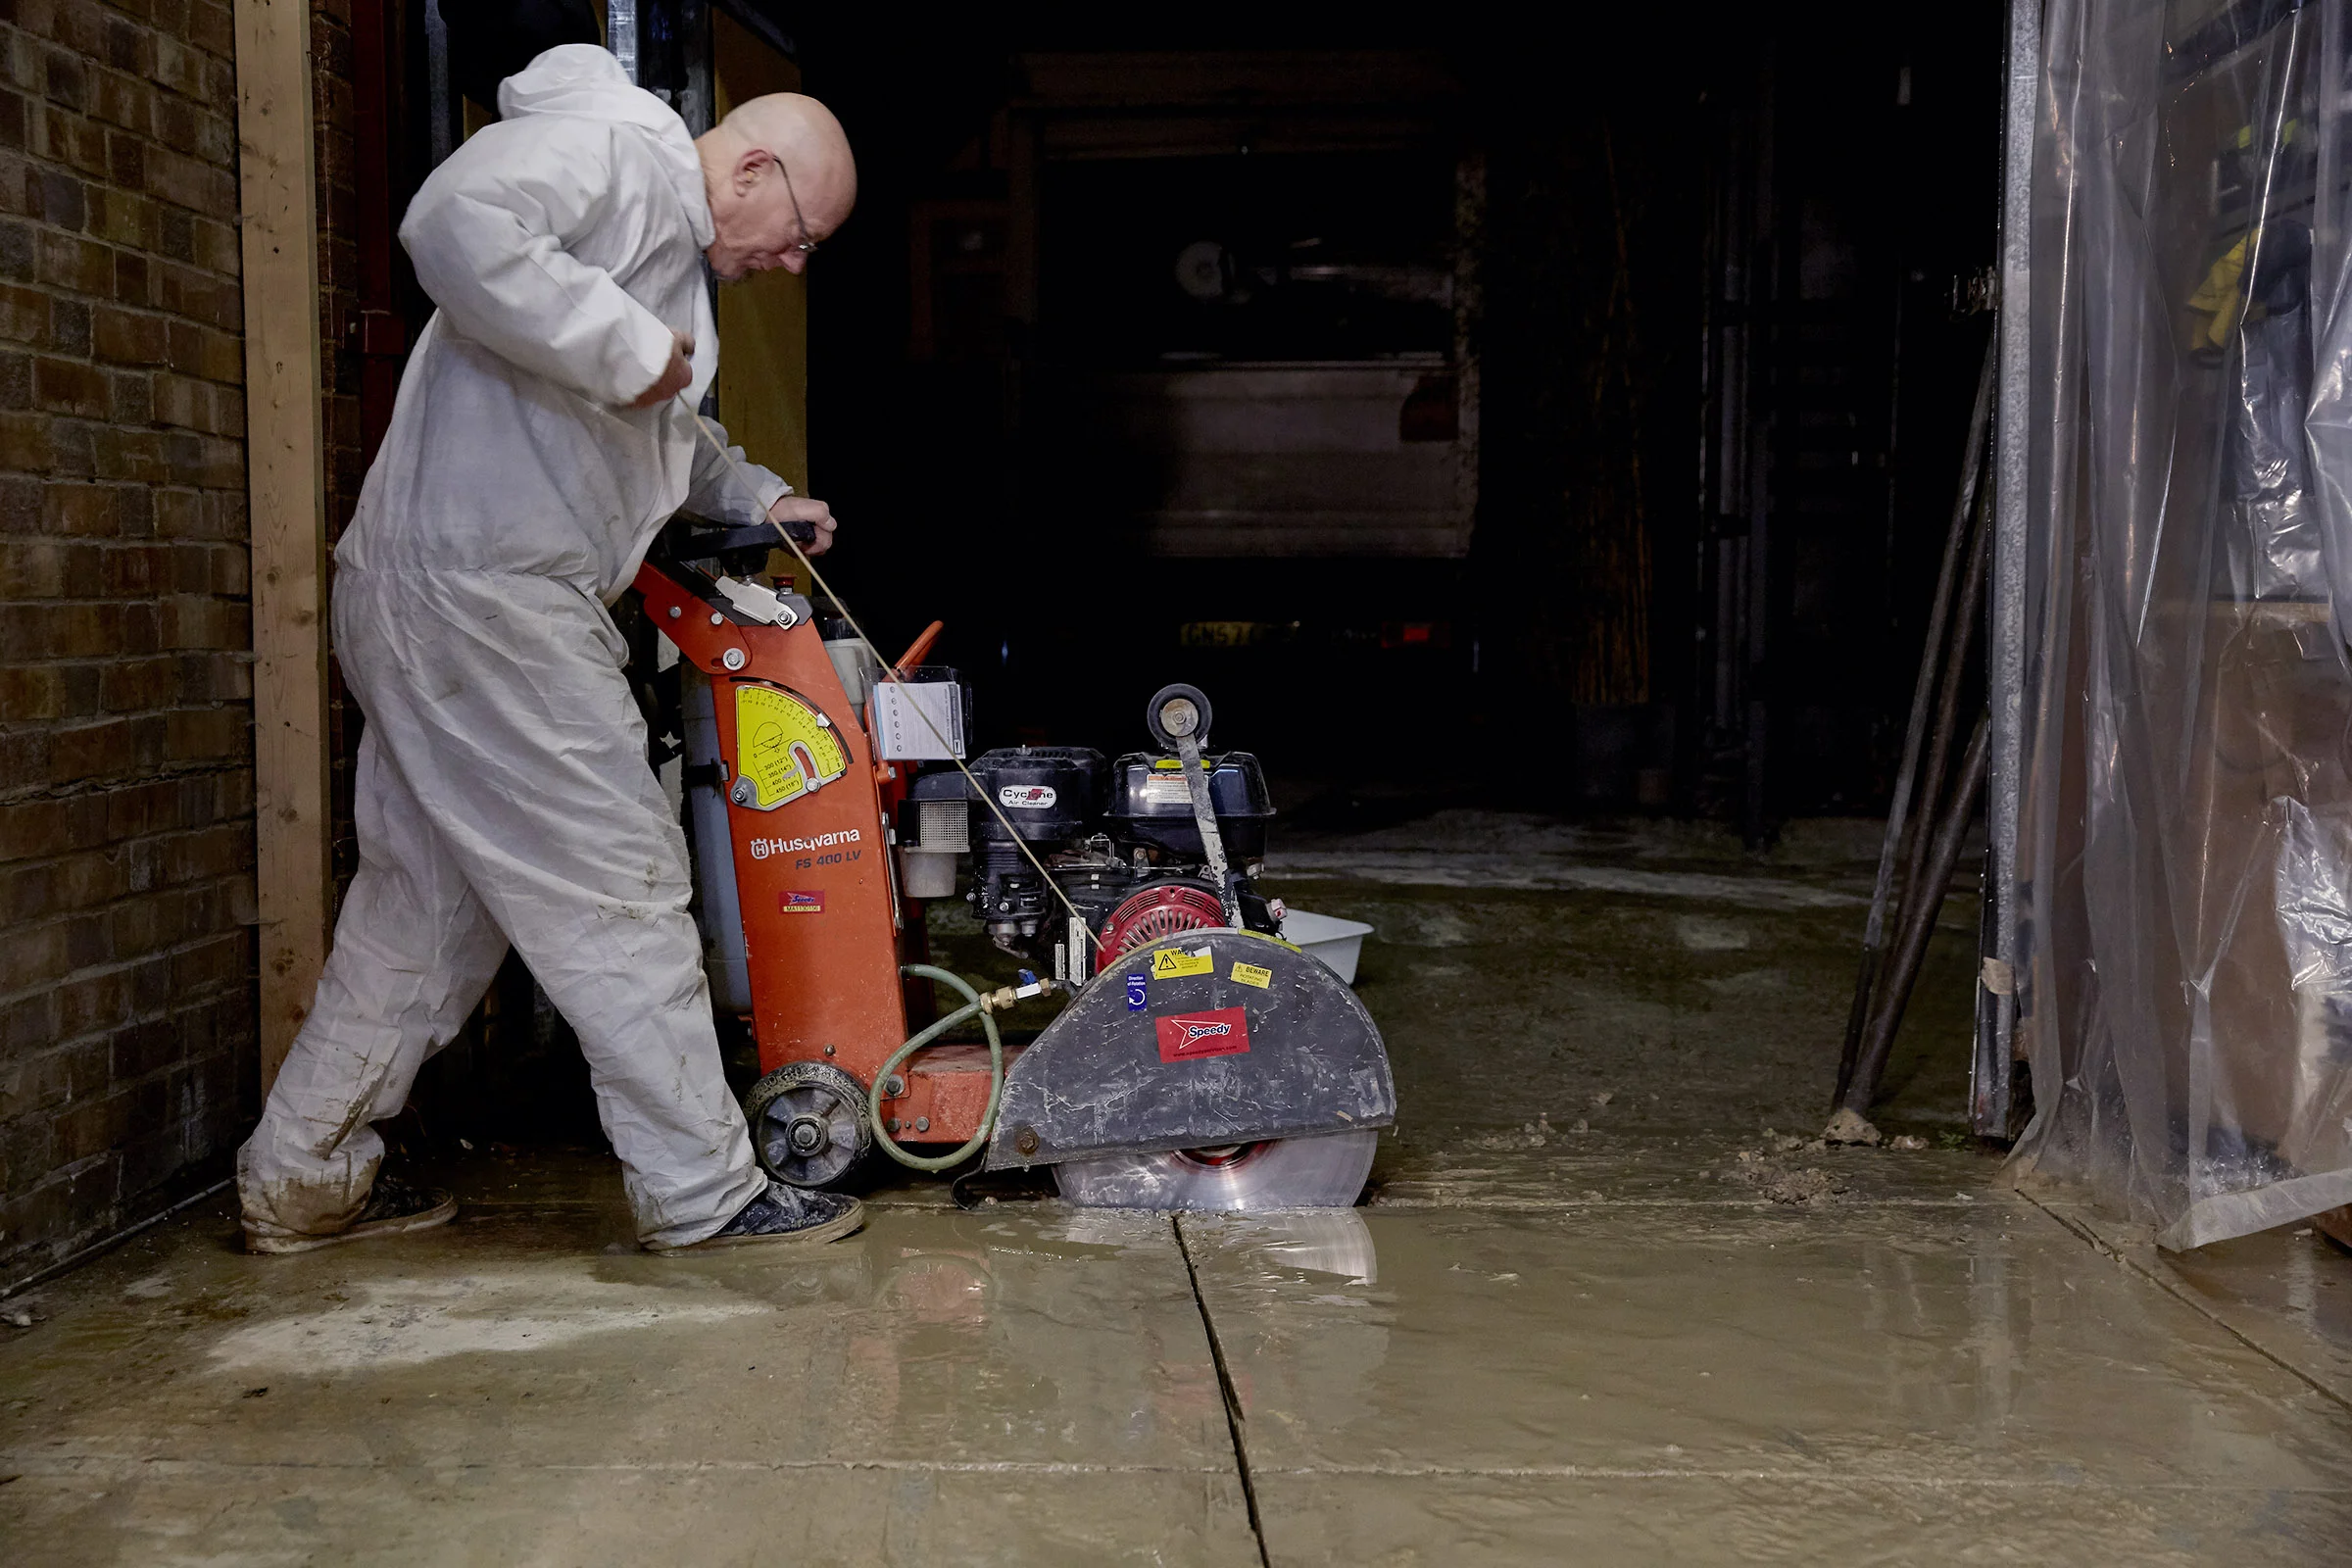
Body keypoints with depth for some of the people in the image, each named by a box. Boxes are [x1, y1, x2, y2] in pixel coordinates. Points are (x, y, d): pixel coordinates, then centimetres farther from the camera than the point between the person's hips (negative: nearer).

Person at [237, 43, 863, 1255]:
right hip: (483, 593, -11)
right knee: (621, 891, -4)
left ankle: (302, 1180, 25)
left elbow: (658, 437, 37)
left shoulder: (671, 246, 25)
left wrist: (754, 497, 22)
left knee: (431, 901, 16)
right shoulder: (616, 149, -9)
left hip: (433, 604, 11)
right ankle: (701, 1192, 4)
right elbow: (455, 223, -28)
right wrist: (628, 348, -22)